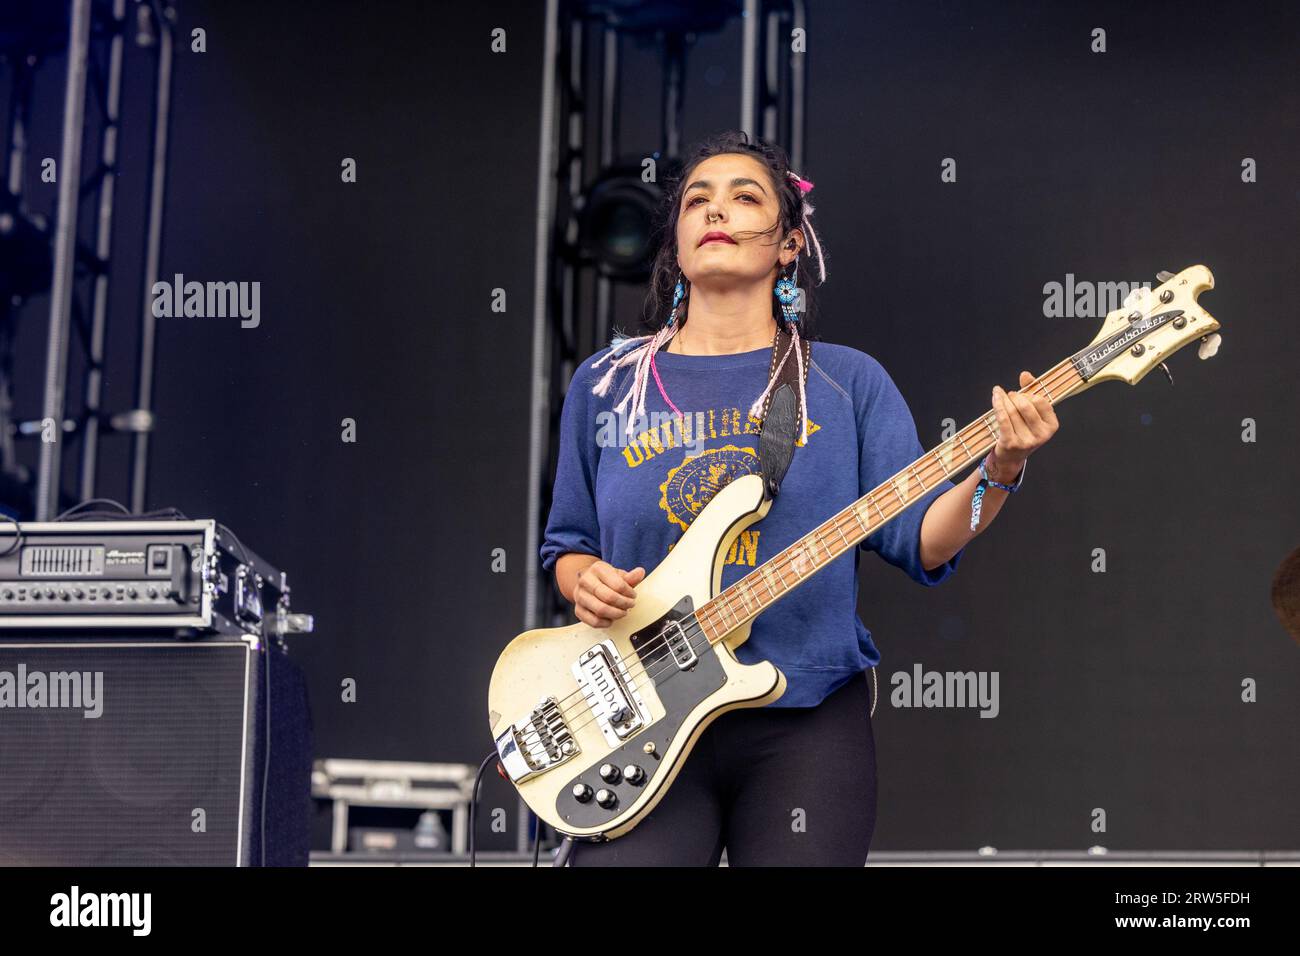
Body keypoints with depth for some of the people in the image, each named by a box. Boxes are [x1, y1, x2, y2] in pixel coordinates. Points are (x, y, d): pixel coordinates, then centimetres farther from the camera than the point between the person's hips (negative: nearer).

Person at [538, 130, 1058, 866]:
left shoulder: (848, 383, 5)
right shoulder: (606, 385, 8)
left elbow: (921, 540, -2)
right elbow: (568, 545, 16)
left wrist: (999, 472, -19)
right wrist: (587, 581, -6)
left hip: (808, 723, 0)